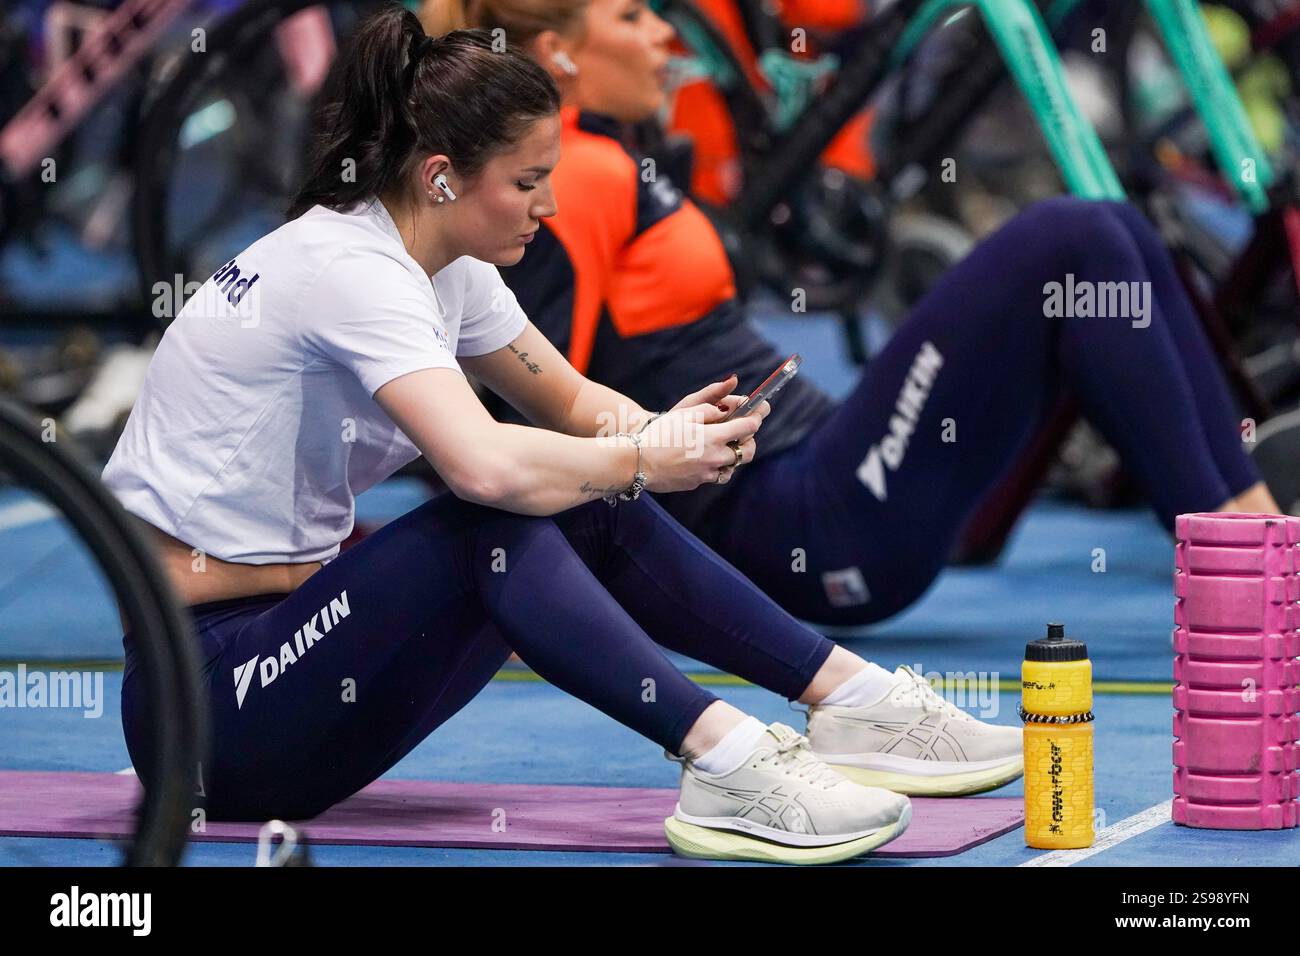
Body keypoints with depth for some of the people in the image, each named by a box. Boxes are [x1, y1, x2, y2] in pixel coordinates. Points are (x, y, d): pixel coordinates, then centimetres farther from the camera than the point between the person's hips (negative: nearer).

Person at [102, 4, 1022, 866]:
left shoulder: (448, 267, 7)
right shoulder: (351, 269, -22)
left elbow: (570, 401, 19)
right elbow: (488, 466, -37)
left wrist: (664, 430, -4)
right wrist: (646, 458, -19)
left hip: (285, 622, 9)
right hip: (201, 692, -9)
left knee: (594, 511, 0)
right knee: (493, 529, -29)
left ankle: (857, 700, 1)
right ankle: (729, 769, -35)